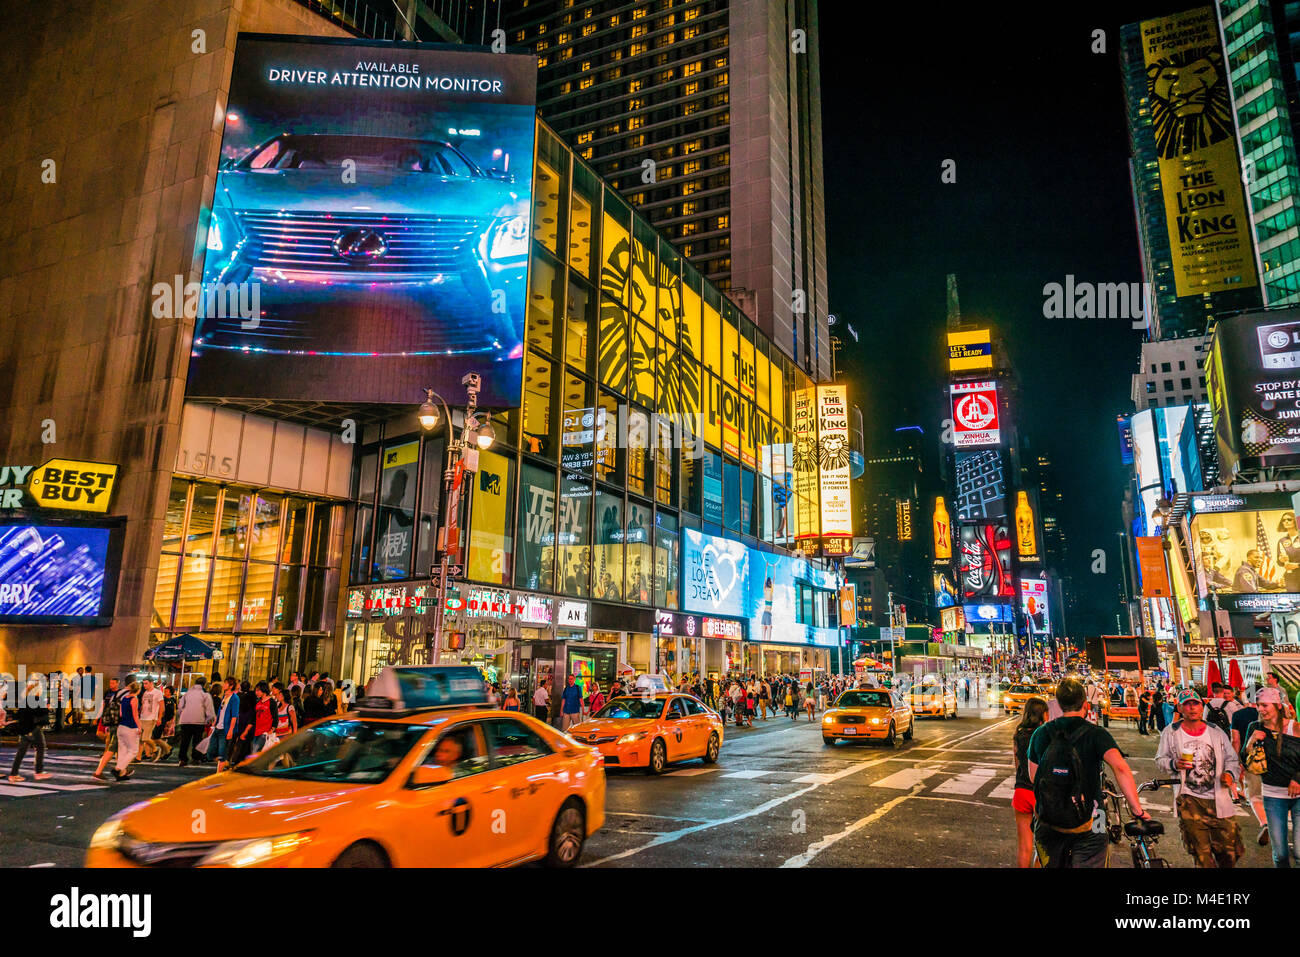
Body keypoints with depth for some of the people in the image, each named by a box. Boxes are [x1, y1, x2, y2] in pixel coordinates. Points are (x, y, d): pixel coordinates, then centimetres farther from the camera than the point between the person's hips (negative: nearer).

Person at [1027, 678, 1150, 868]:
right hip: (1087, 829, -3)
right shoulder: (1096, 734, -9)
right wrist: (1137, 810, -19)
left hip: (1047, 826, 3)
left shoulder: (1041, 733, 1)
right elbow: (1120, 767, -25)